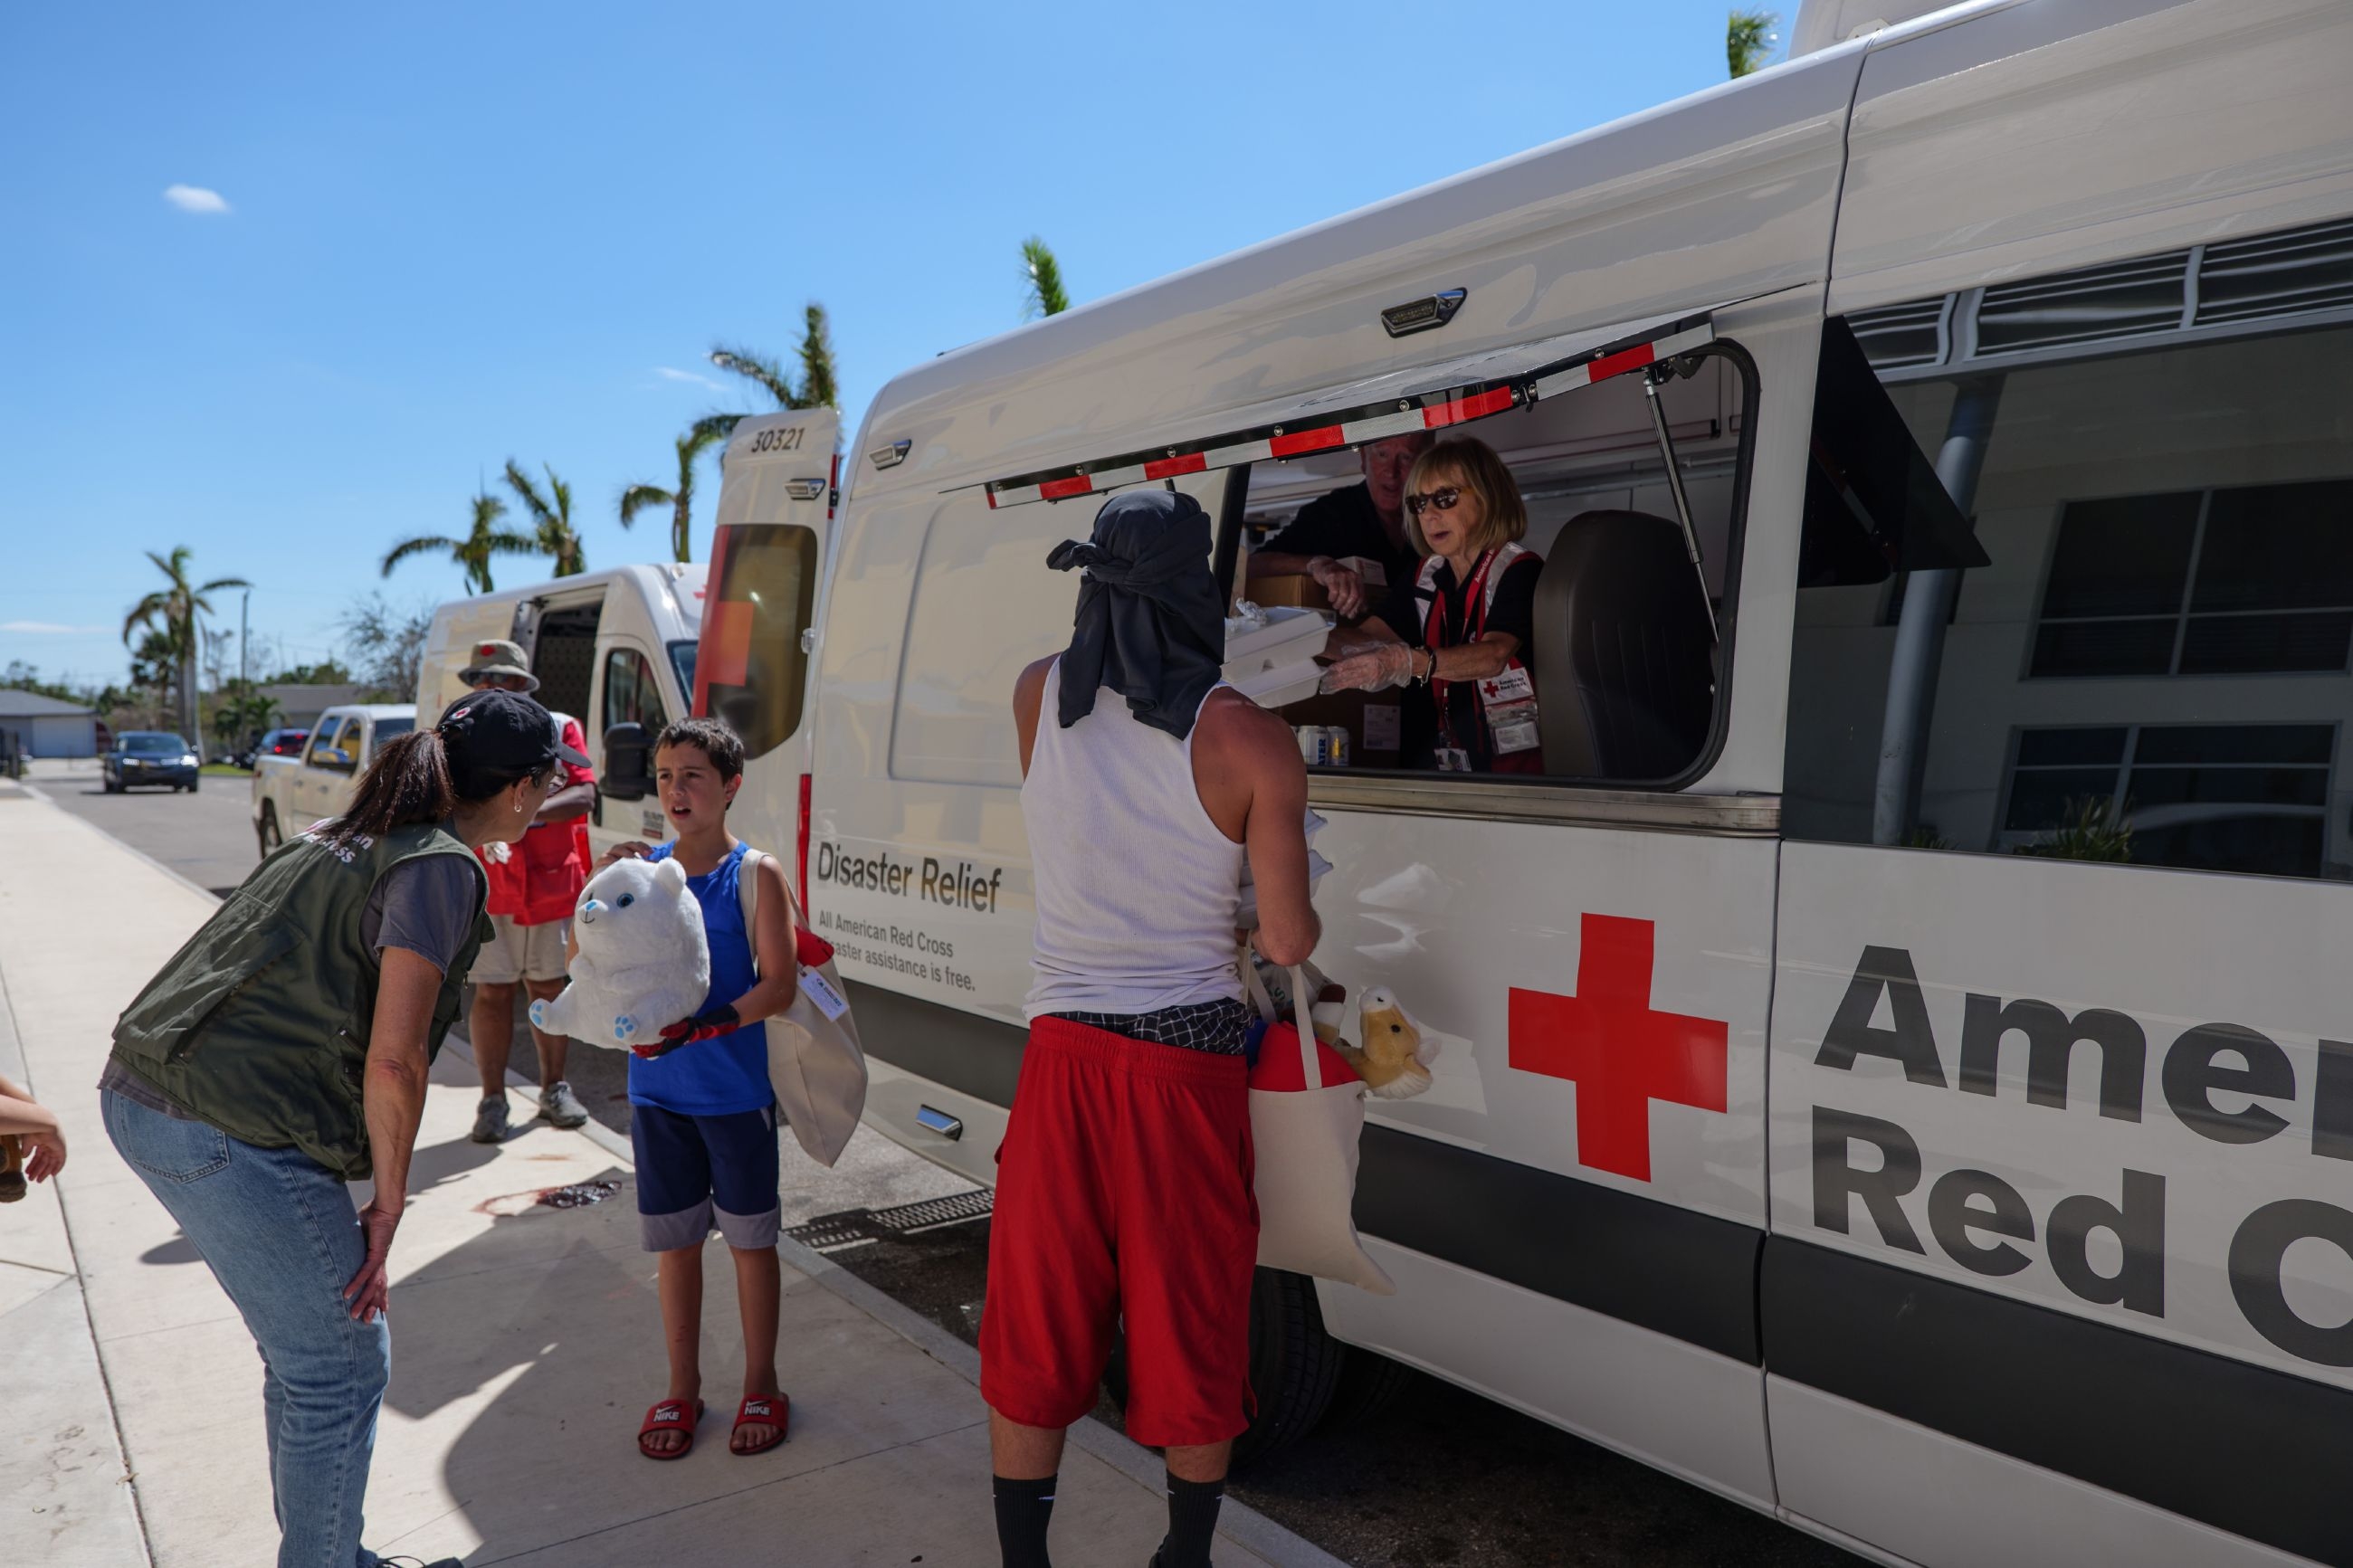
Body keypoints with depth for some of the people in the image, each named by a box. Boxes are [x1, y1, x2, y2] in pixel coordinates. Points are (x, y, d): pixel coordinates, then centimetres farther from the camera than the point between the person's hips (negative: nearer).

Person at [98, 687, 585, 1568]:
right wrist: (388, 1203, -7)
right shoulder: (441, 867, -13)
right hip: (230, 1132, -10)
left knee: (305, 1352, 23)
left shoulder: (350, 836, 16)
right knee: (342, 1370, 5)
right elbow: (392, 1059, -19)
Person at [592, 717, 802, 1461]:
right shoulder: (644, 866, 2)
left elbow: (780, 985, -13)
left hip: (736, 1092, -3)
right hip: (657, 1091, 4)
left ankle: (761, 1385, 27)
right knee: (674, 1240, 14)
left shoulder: (756, 874, -9)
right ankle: (682, 1387, 31)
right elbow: (583, 962, 4)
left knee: (750, 1238, 10)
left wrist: (701, 1028, -25)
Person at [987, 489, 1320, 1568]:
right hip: (1190, 1063, -2)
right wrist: (1289, 925, 12)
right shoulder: (1250, 741, -11)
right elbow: (1288, 941, -9)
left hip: (1062, 1056, 3)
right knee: (1192, 1328, 16)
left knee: (1035, 1330, 16)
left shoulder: (1036, 698, -2)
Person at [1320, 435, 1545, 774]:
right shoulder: (1425, 577, 15)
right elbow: (1365, 641, 4)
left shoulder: (1519, 570, -5)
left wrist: (1409, 663, -37)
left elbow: (1494, 655, -22)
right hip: (1438, 763, 5)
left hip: (1511, 761, -5)